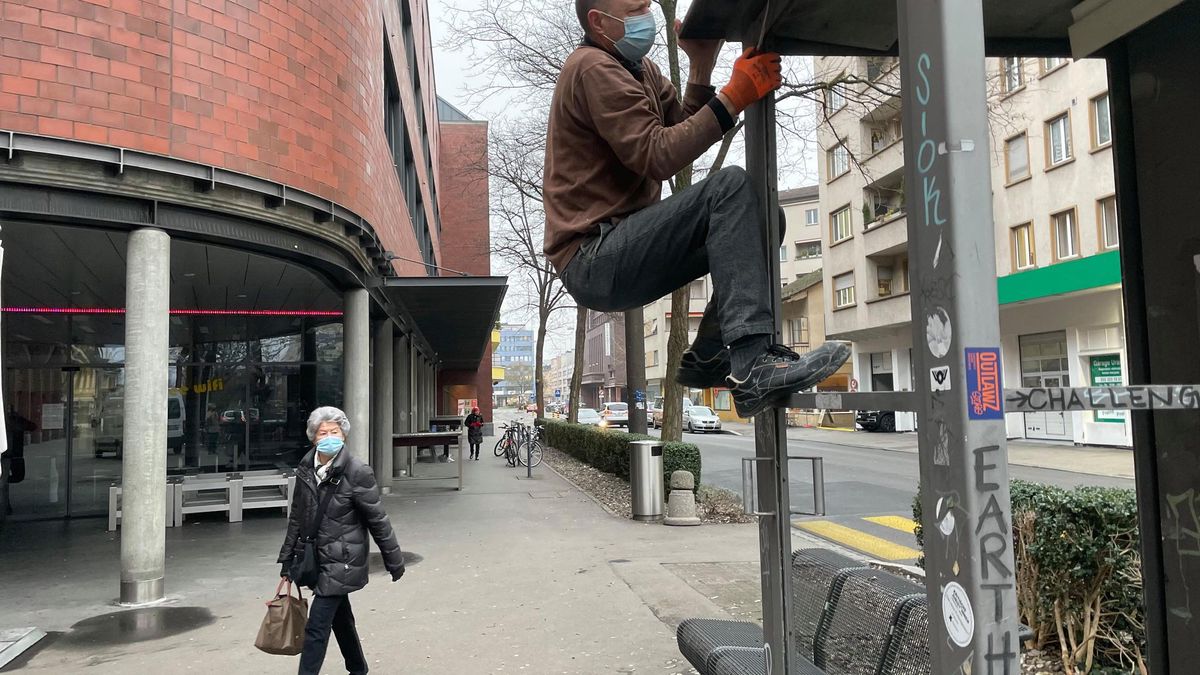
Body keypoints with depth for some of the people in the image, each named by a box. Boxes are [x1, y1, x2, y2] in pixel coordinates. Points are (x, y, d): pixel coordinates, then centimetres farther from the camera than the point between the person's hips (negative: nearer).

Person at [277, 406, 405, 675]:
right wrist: (287, 558, 13)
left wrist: (394, 560, -5)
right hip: (318, 558, 6)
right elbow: (297, 517, 11)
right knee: (341, 618, 20)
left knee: (316, 627, -6)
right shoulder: (306, 470, 1)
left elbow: (378, 520, -11)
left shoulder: (356, 472, -17)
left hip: (342, 561, -6)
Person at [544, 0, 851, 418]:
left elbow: (683, 132, 11)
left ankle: (710, 358, 2)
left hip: (618, 252, 10)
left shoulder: (639, 69, 21)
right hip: (592, 259, -10)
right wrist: (734, 97, -21)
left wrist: (701, 68, -1)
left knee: (760, 217, 6)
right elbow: (656, 157, -20)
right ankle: (753, 364, -33)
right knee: (730, 187, -24)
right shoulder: (593, 68, -10)